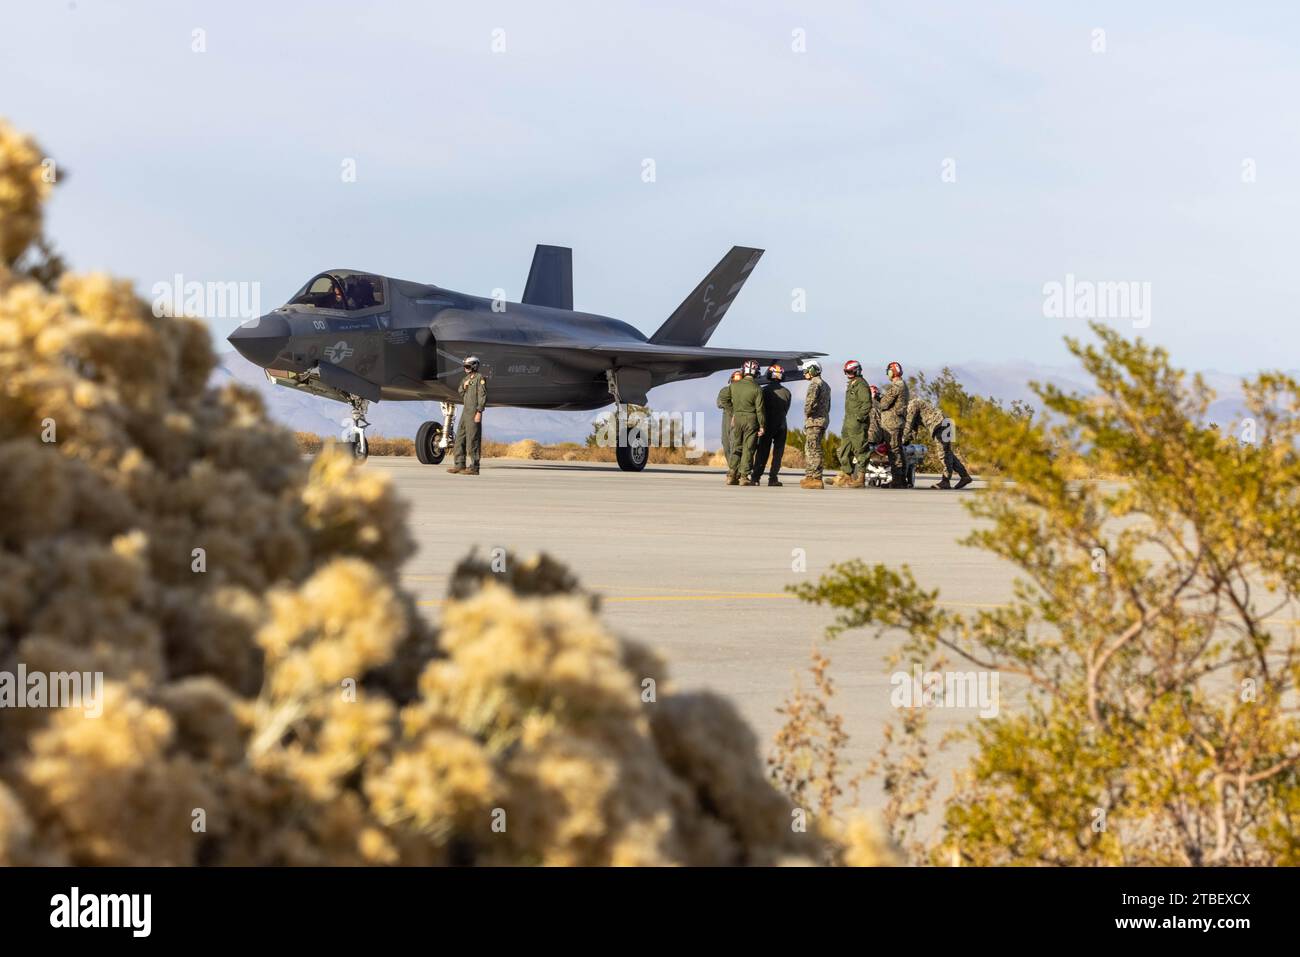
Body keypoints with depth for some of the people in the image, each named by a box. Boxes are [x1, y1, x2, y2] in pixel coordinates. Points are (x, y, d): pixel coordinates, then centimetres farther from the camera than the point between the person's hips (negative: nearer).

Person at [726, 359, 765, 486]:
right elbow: (759, 409, -10)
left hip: (736, 418, 3)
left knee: (736, 448, 11)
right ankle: (744, 476, -2)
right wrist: (762, 426, -3)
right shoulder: (757, 389, -12)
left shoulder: (734, 385, -2)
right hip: (751, 419, -3)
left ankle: (732, 475, 3)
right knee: (748, 449, 1)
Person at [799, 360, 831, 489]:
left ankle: (816, 479, -13)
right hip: (824, 419, 10)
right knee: (809, 450, 16)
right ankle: (809, 476, 19)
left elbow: (810, 402, -23)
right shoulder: (825, 385, 20)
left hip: (815, 420, -10)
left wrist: (807, 413, -5)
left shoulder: (815, 383, -11)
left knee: (814, 450, -10)